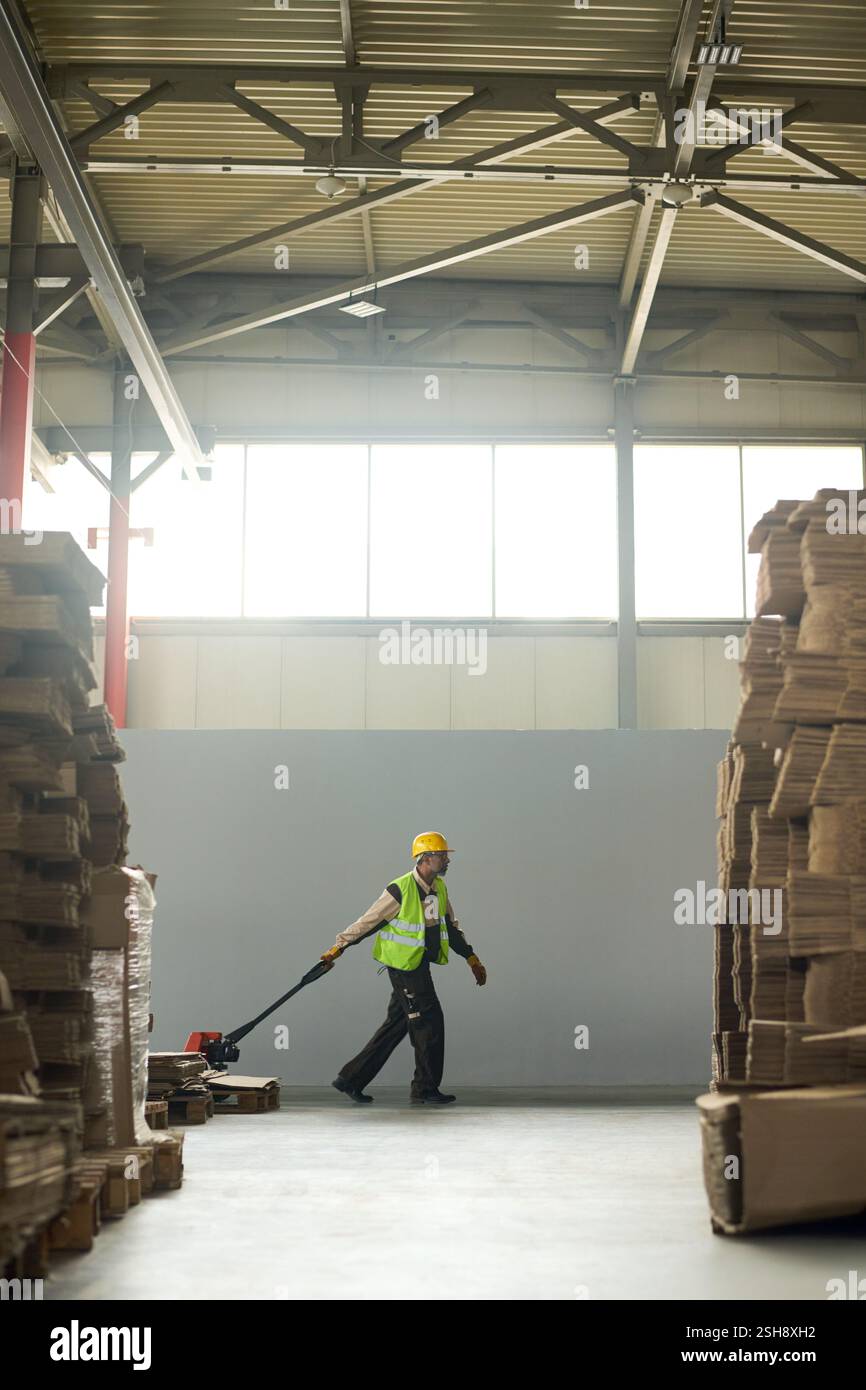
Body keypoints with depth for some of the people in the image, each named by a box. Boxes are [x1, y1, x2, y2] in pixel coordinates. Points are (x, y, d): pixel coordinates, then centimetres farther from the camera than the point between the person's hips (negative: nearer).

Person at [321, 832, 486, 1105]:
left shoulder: (439, 888, 8)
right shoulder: (400, 890, -17)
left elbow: (450, 927, 19)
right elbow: (368, 921, -11)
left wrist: (472, 959, 18)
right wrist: (337, 948, -9)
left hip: (420, 965, 8)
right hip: (403, 966, -8)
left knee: (395, 1026, 10)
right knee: (429, 1022, -5)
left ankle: (351, 1079, 17)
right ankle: (425, 1090, 8)